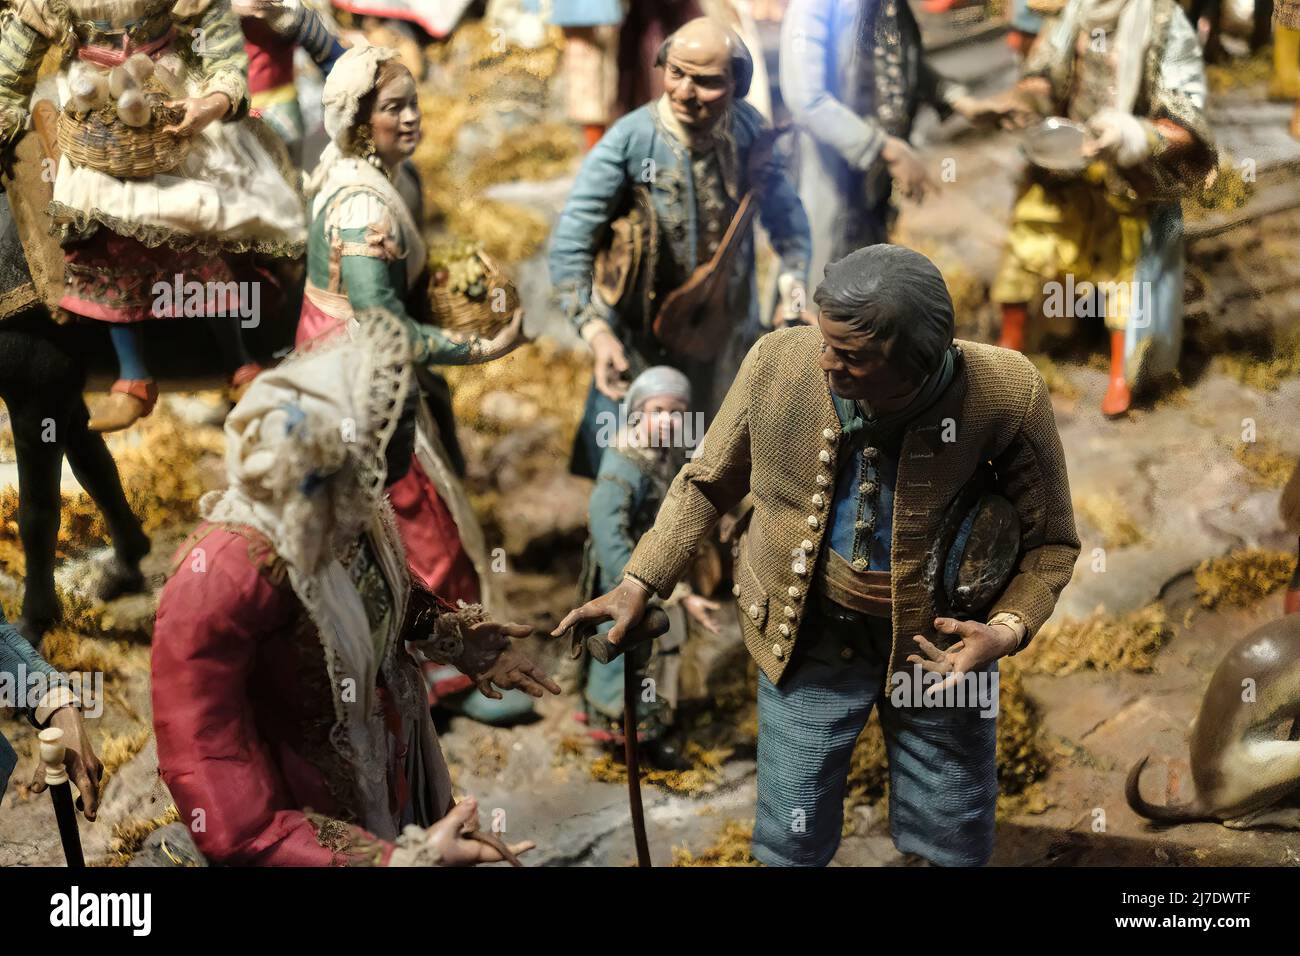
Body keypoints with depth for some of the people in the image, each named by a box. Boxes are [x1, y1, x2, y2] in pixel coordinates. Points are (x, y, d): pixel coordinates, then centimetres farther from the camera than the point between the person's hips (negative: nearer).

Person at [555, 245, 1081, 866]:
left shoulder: (1006, 394, -24)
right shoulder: (778, 363, -19)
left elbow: (1050, 541, -9)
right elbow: (708, 482, 0)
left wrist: (1008, 628, -26)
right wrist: (639, 584, -6)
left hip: (938, 644, -1)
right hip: (808, 635, 1)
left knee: (955, 845, 15)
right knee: (791, 842, 11)